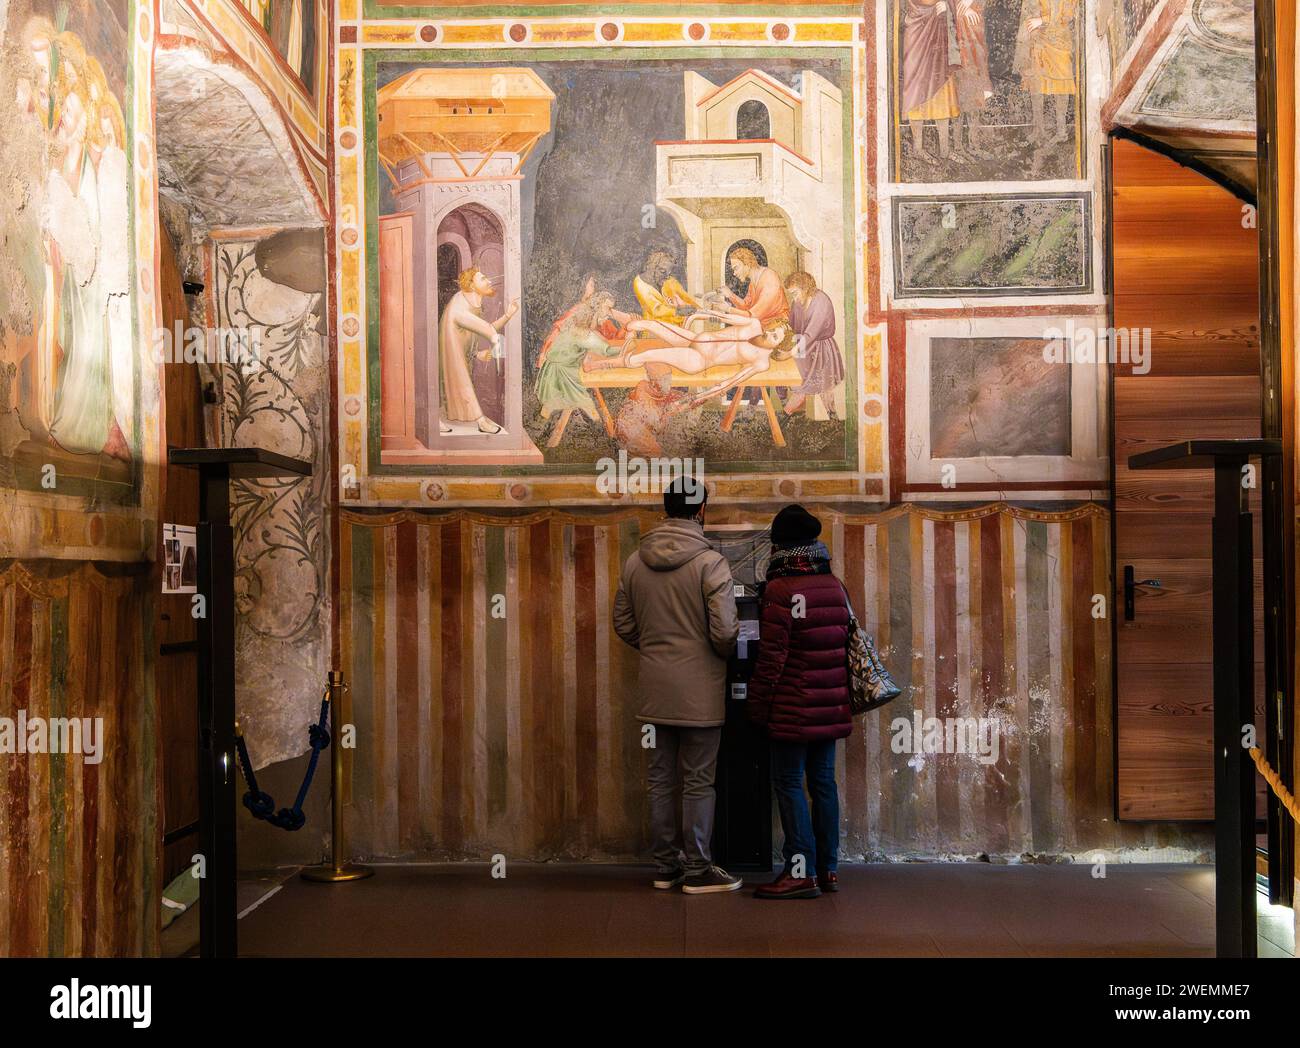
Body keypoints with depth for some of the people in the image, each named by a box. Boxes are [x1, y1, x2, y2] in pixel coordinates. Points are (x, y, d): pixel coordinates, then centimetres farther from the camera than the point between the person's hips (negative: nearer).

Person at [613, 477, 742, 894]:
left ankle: (665, 865, 21)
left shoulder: (635, 562, 4)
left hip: (654, 687, 5)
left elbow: (623, 623, 10)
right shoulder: (710, 562, -13)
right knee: (698, 782, 4)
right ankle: (697, 870, 11)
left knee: (661, 780, 12)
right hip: (699, 688, -5)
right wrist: (726, 654, 5)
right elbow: (725, 630, -16)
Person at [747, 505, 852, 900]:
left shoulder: (781, 590, -14)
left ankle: (801, 871, -2)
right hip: (832, 706, 7)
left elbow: (771, 656, -15)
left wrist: (758, 704, -7)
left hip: (794, 710, -7)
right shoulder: (835, 587, 9)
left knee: (789, 783, -1)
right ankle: (828, 868, 17)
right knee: (823, 781, 12)